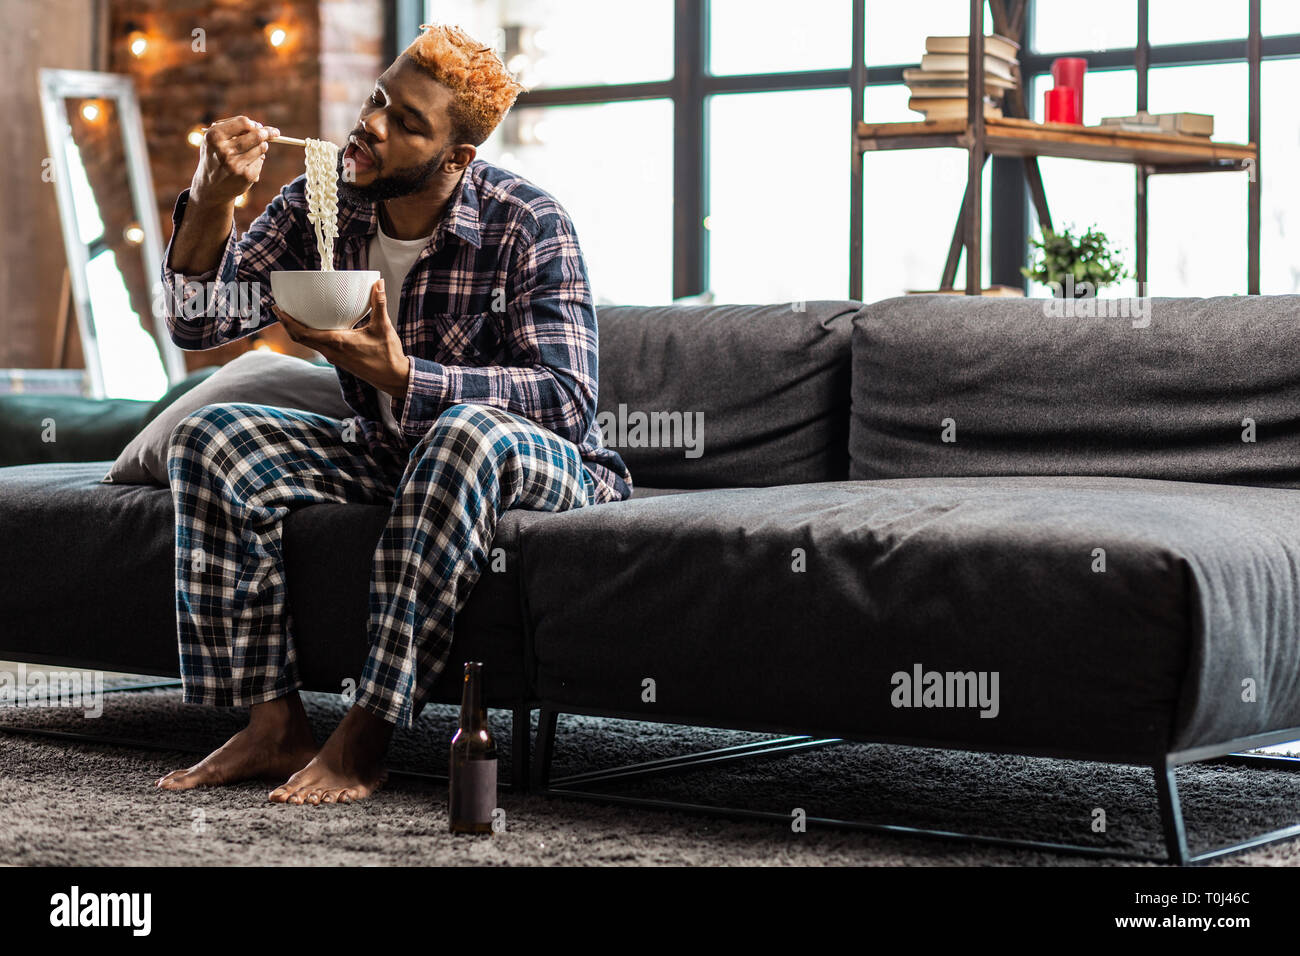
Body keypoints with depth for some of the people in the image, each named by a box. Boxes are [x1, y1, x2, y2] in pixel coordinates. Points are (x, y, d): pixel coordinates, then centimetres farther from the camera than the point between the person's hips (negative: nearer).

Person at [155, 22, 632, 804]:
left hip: (545, 468, -5)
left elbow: (568, 397, -28)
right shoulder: (321, 203, -5)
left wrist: (402, 375, -39)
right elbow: (198, 323, -5)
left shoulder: (529, 226, -19)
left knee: (466, 435, -40)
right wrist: (213, 198, -24)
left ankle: (366, 738, -35)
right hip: (387, 453, 5)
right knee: (209, 441, -14)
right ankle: (274, 723, -17)